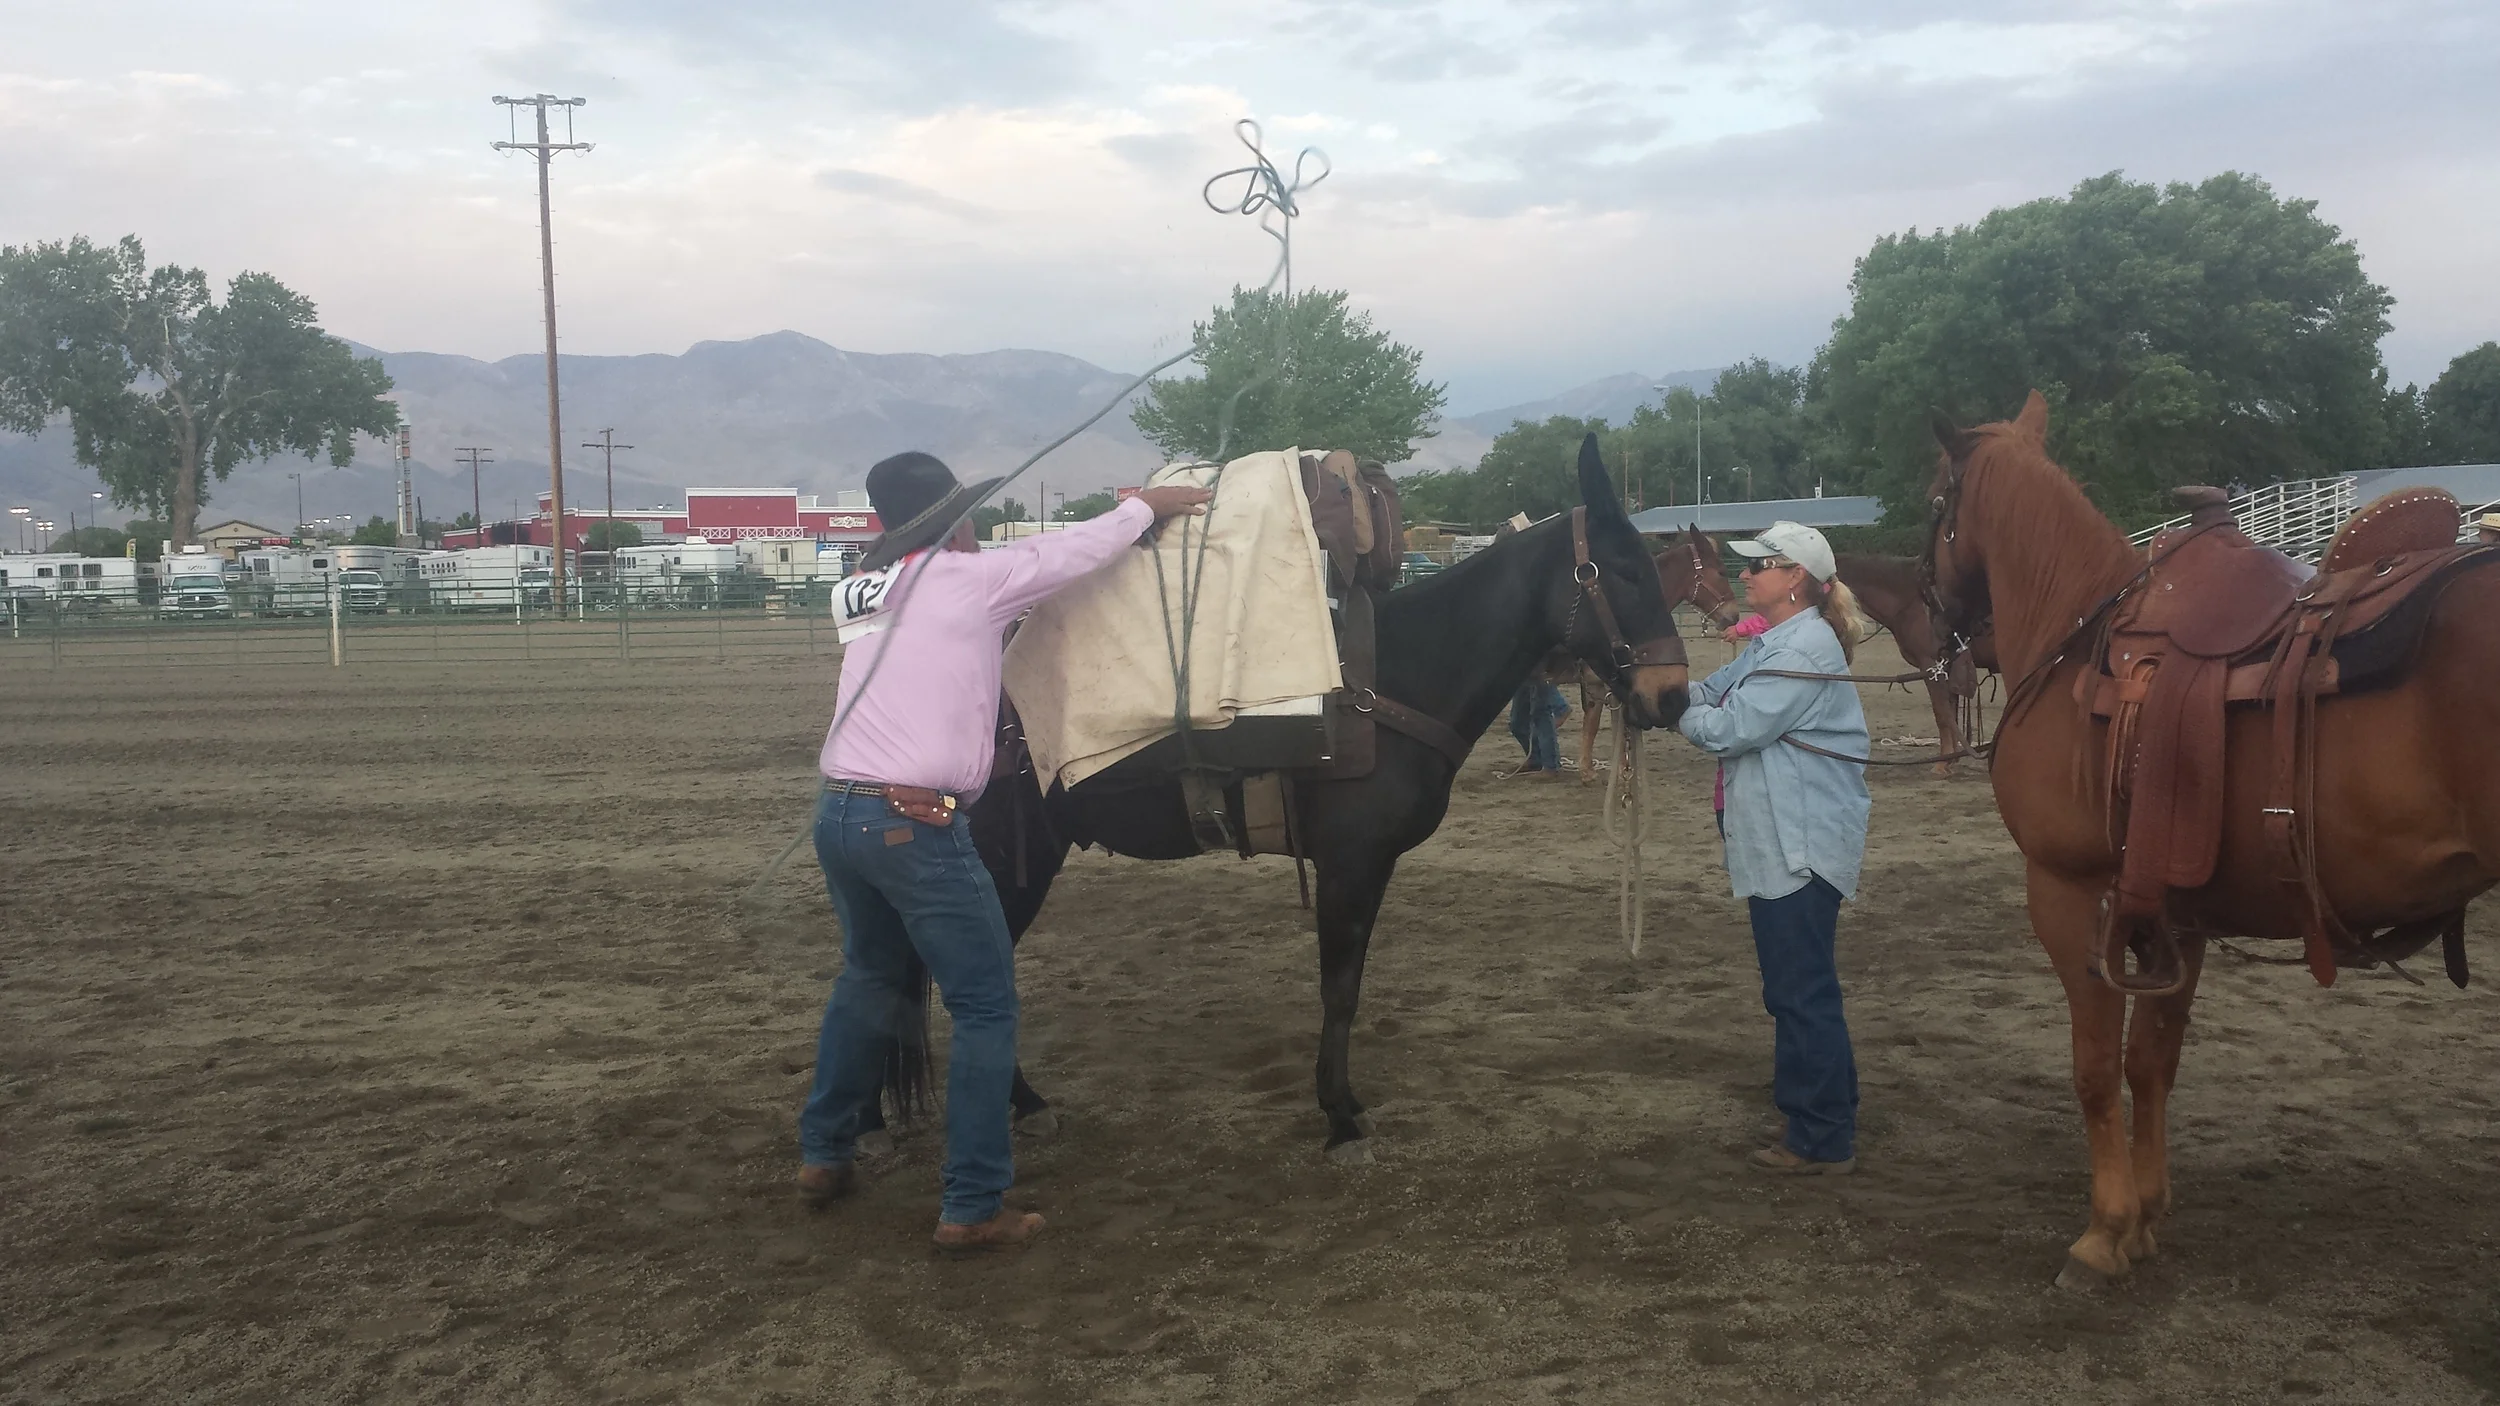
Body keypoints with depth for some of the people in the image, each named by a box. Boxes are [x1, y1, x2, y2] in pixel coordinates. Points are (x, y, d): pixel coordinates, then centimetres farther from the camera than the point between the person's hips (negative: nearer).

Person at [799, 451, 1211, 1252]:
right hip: (917, 825, -8)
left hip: (838, 815, 8)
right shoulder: (972, 577, -4)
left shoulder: (860, 593, 15)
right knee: (986, 1007, 3)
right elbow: (1077, 549, 7)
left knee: (868, 981, 27)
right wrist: (1147, 506, 24)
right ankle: (972, 1208, 4)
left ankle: (822, 1156, 35)